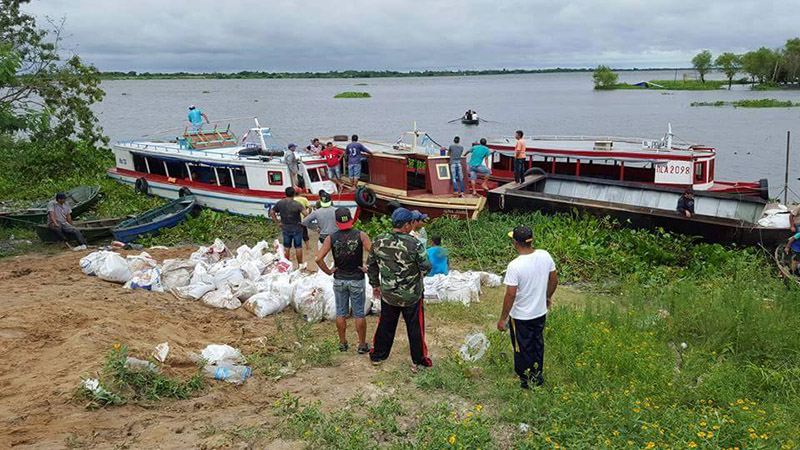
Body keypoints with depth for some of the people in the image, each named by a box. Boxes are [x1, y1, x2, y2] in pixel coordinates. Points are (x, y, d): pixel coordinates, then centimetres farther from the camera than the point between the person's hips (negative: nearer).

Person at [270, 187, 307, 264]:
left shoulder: (279, 203, -4)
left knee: (286, 247, 15)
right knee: (298, 247, 9)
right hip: (297, 229, -3)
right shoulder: (297, 204, -17)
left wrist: (278, 222, 6)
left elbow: (271, 213, 3)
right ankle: (300, 265, 17)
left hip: (285, 229, 3)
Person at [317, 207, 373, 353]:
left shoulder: (331, 238, -7)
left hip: (339, 280, 2)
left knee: (341, 313, 15)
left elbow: (319, 259, -14)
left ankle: (343, 343, 25)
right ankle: (362, 345, 18)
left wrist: (328, 271, -2)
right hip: (357, 280, -1)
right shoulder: (360, 235, -11)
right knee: (359, 314, 9)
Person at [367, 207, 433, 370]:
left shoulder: (379, 242, -7)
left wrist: (375, 284, 18)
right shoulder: (413, 244, -23)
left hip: (387, 294, 4)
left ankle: (377, 355, 34)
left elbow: (370, 265, 5)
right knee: (415, 328, 11)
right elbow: (426, 267, -15)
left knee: (386, 324, 21)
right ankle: (419, 361, 22)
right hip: (411, 296, -4)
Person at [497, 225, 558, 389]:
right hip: (540, 312, 6)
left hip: (521, 316, -6)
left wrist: (503, 319, -13)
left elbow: (510, 295, -24)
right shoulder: (545, 256, -11)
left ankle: (526, 382, 32)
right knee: (538, 343, 26)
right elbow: (554, 279, 3)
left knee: (523, 349, 15)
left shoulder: (515, 266, -29)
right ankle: (538, 375, 43)